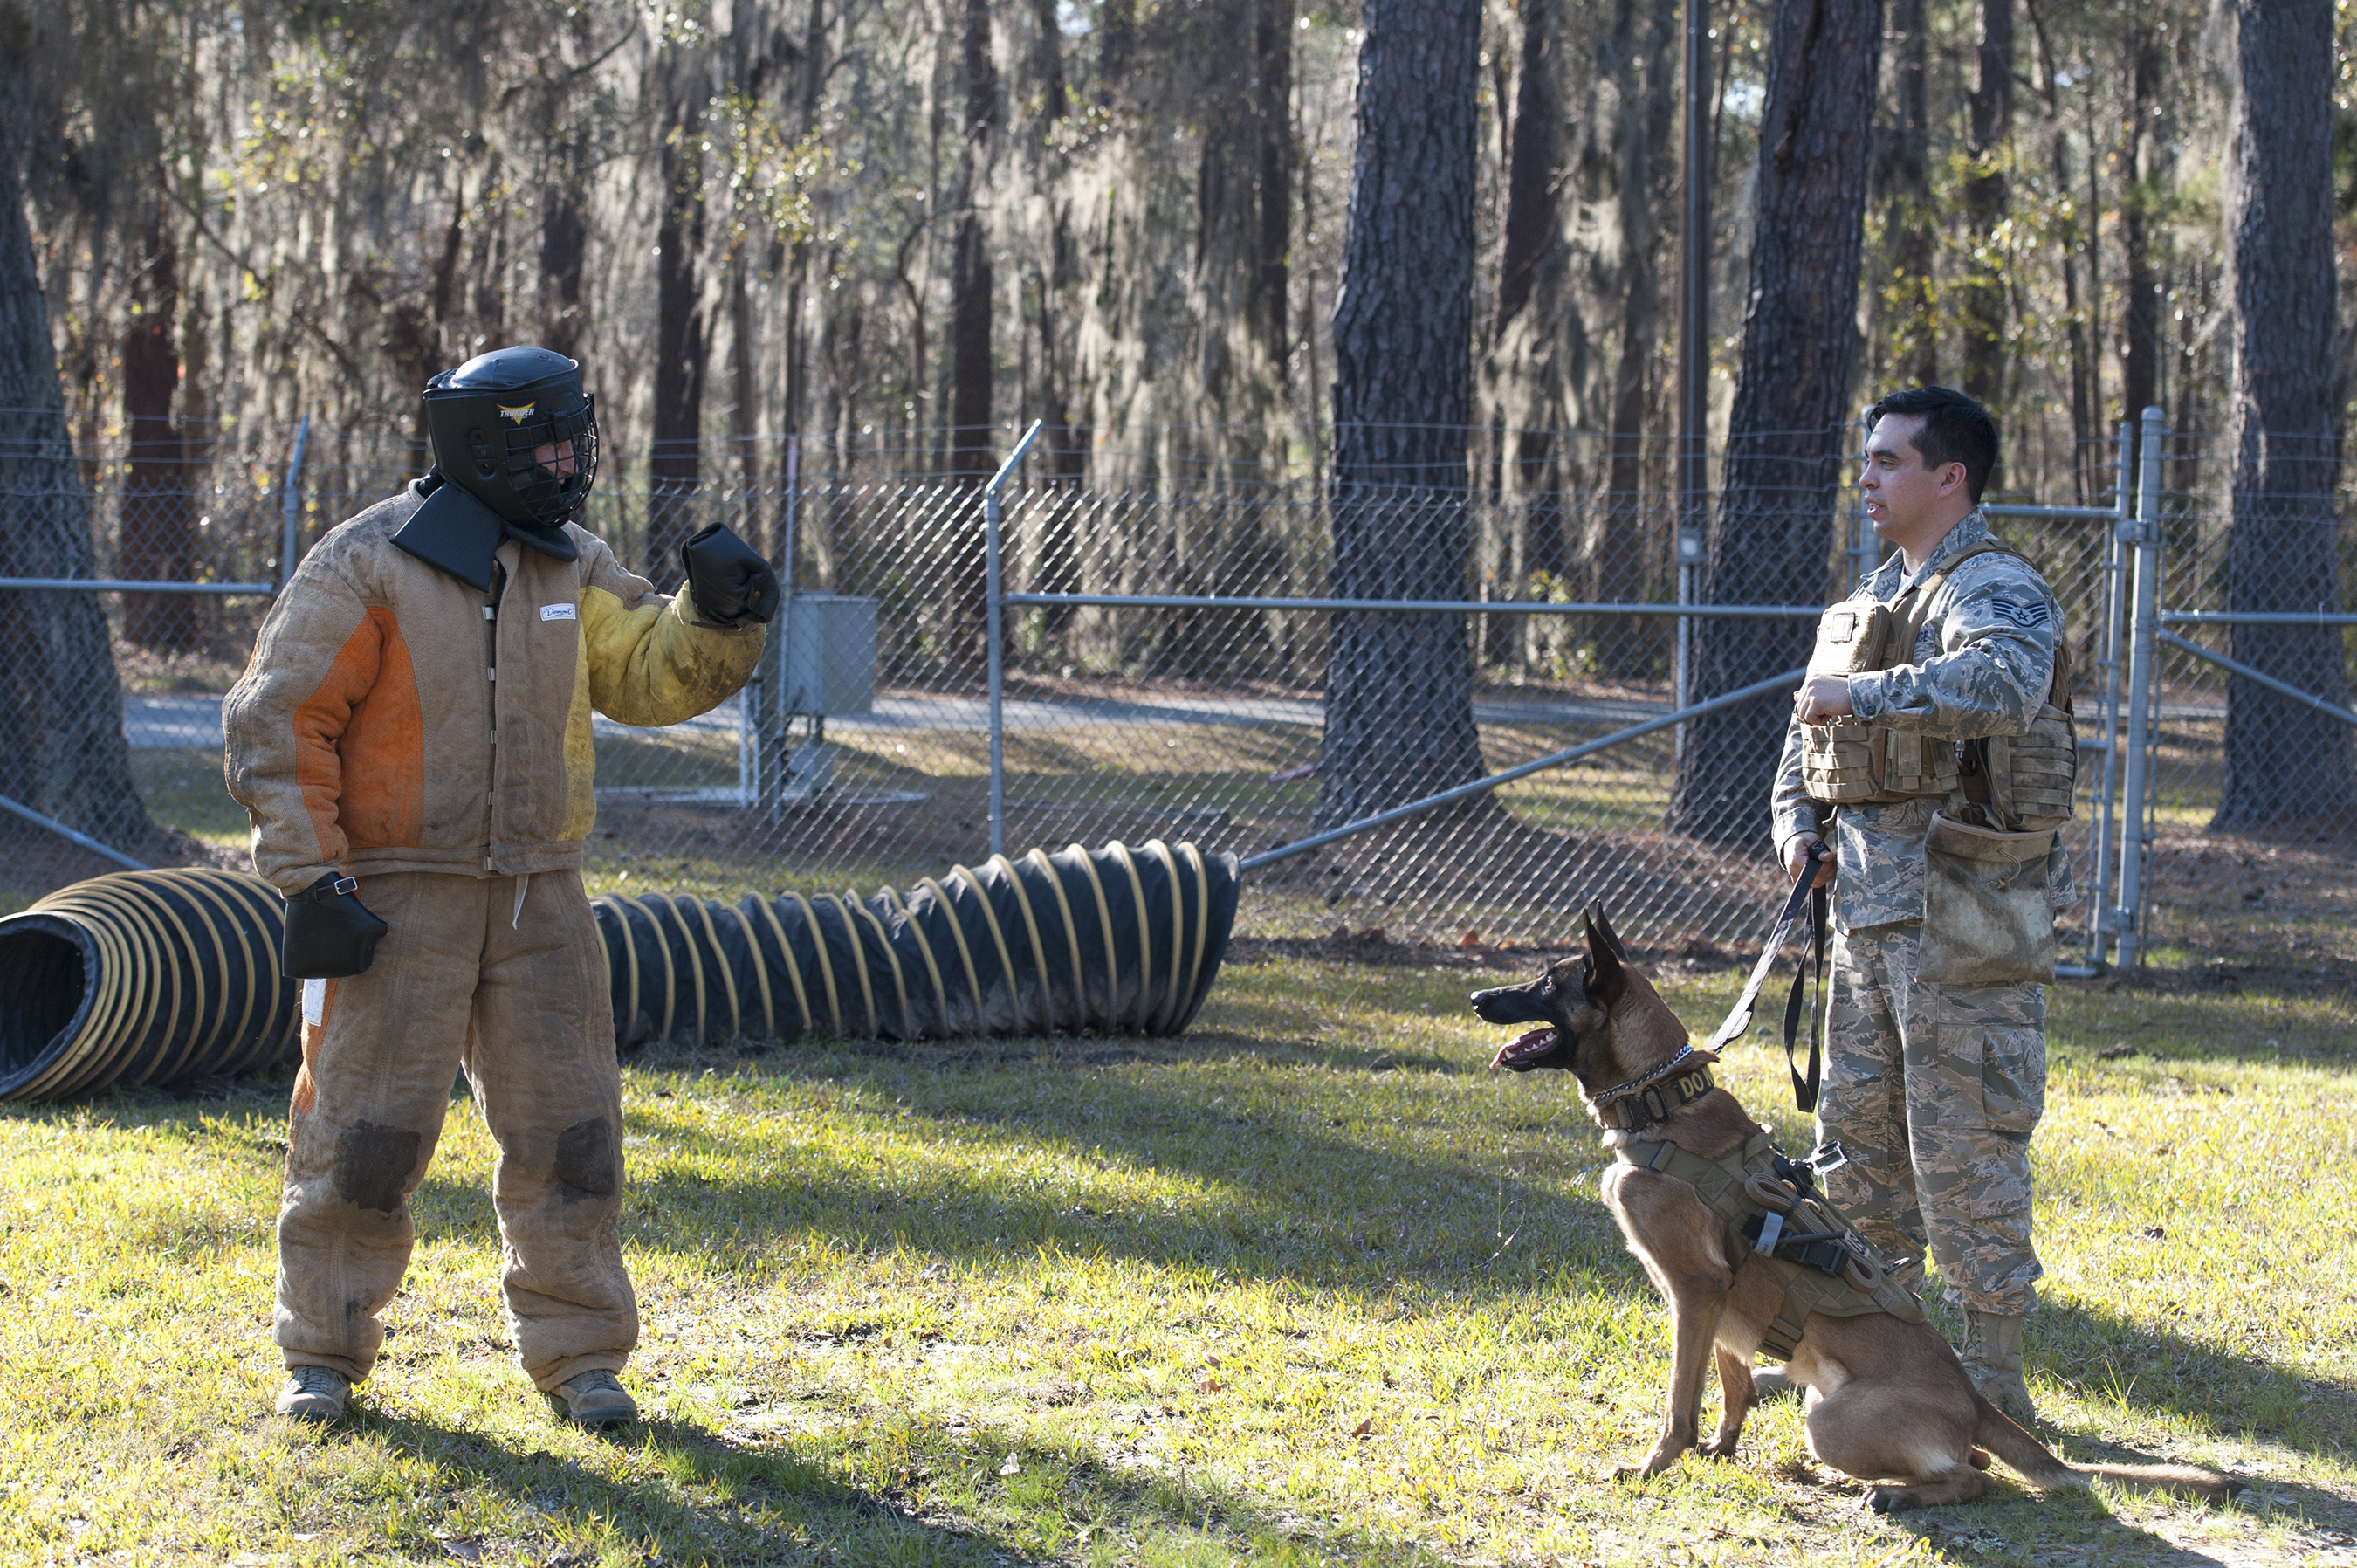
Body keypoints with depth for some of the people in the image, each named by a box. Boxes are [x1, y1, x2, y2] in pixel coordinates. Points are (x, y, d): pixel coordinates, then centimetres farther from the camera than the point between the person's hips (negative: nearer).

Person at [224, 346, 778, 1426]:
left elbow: (652, 677, 4)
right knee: (365, 1133, -2)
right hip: (399, 897, -5)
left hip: (538, 897, 5)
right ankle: (321, 1354, 11)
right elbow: (275, 722, -9)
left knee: (568, 1128, 4)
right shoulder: (368, 568, -9)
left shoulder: (572, 568, 8)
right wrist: (311, 878, -15)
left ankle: (577, 1352, 14)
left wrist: (716, 616, -16)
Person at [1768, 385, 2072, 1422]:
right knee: (1858, 1127, 14)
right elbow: (1810, 726, 29)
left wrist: (1865, 697, -28)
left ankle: (1992, 1376, 0)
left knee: (1964, 1141, -7)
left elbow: (2006, 685, -34)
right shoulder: (1874, 598, 18)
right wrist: (1798, 825, 11)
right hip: (1868, 900, 9)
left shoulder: (1996, 589, -11)